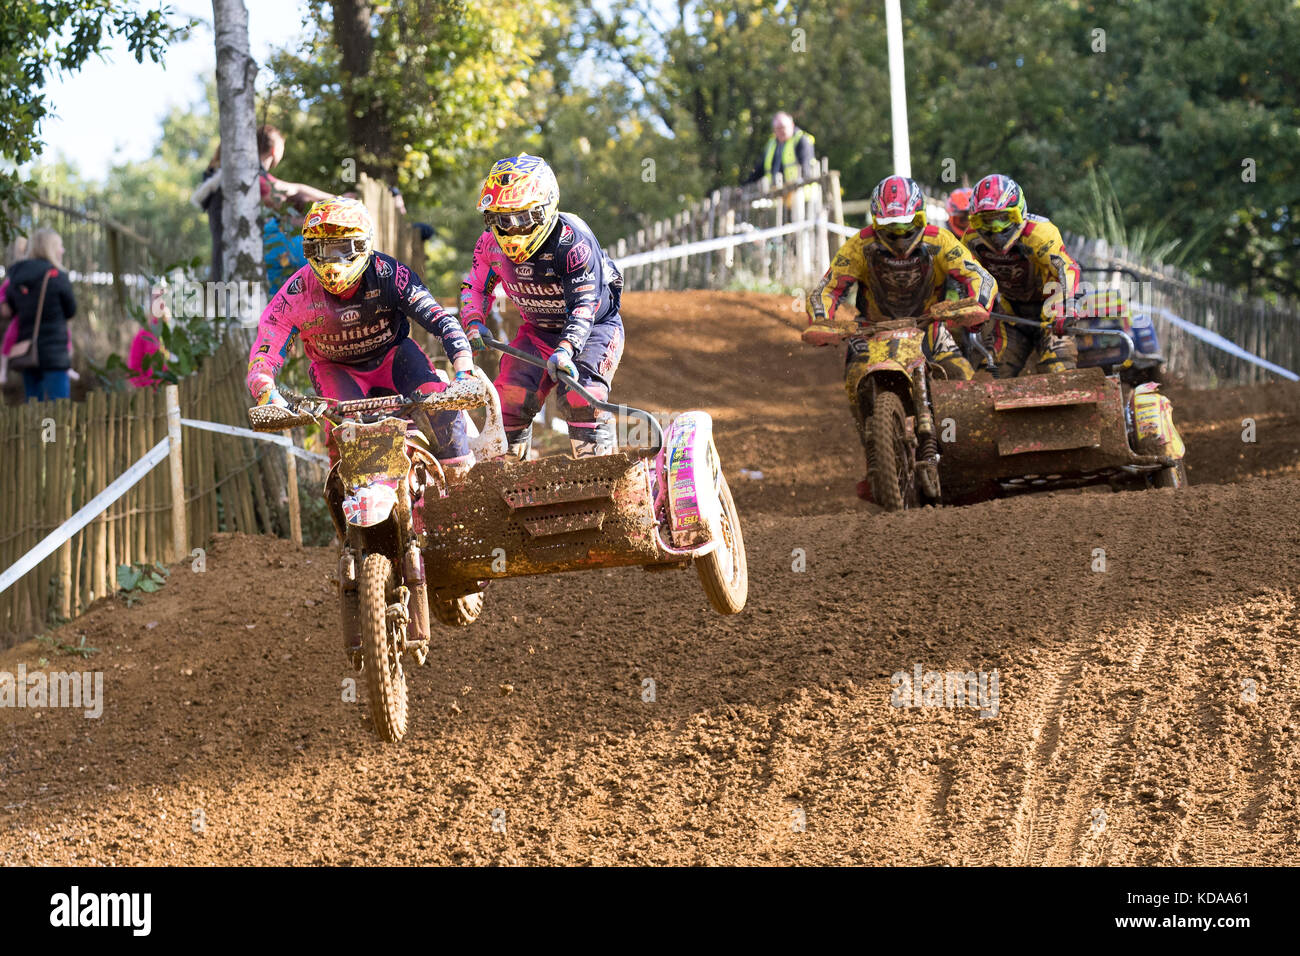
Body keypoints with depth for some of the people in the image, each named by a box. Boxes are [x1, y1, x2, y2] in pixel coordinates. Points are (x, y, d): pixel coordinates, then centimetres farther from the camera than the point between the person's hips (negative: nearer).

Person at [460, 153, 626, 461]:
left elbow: (584, 305, -34)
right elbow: (476, 286, 8)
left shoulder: (571, 240, -29)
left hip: (595, 325, -5)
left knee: (580, 396, -25)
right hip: (538, 330, 5)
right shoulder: (492, 243, -11)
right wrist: (474, 325, -11)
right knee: (510, 397, -9)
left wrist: (565, 349, -49)